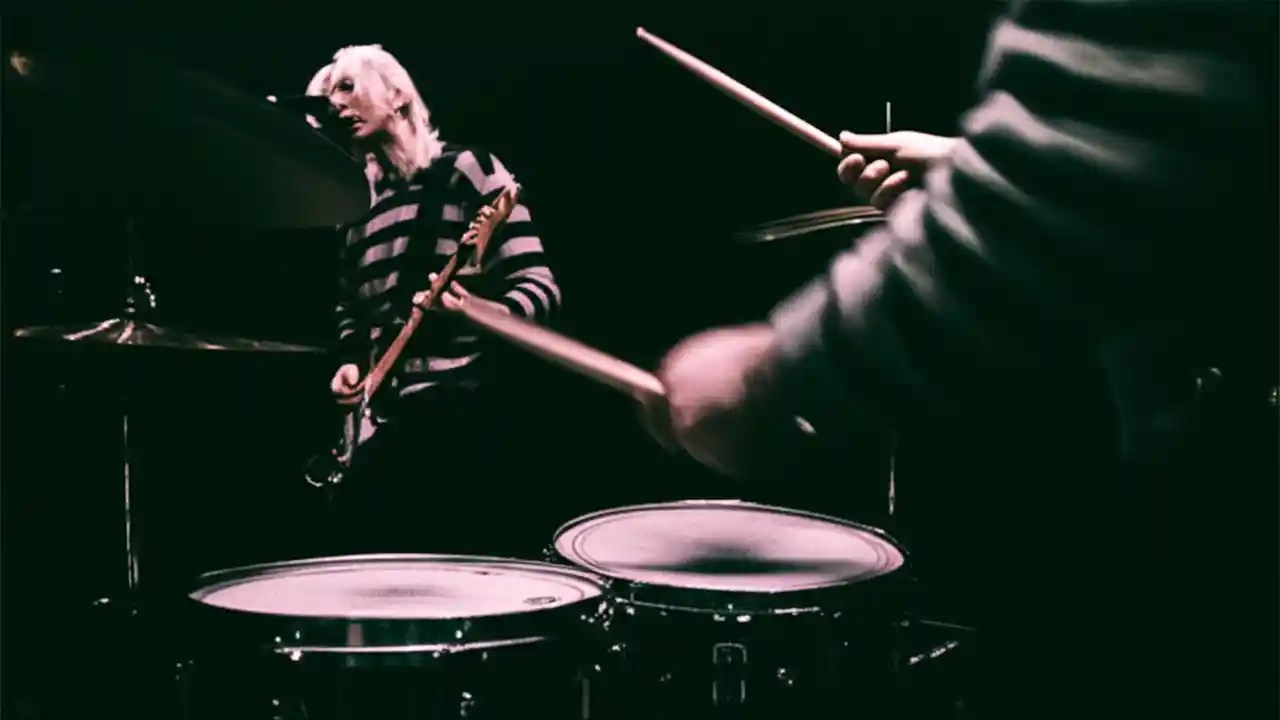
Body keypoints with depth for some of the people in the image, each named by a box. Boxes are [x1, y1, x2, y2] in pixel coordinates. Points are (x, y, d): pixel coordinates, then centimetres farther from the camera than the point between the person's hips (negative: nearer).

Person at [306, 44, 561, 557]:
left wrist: (484, 313, -32)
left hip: (465, 404, -7)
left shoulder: (465, 169, -4)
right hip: (389, 412, 7)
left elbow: (538, 287, -11)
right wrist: (350, 362, 6)